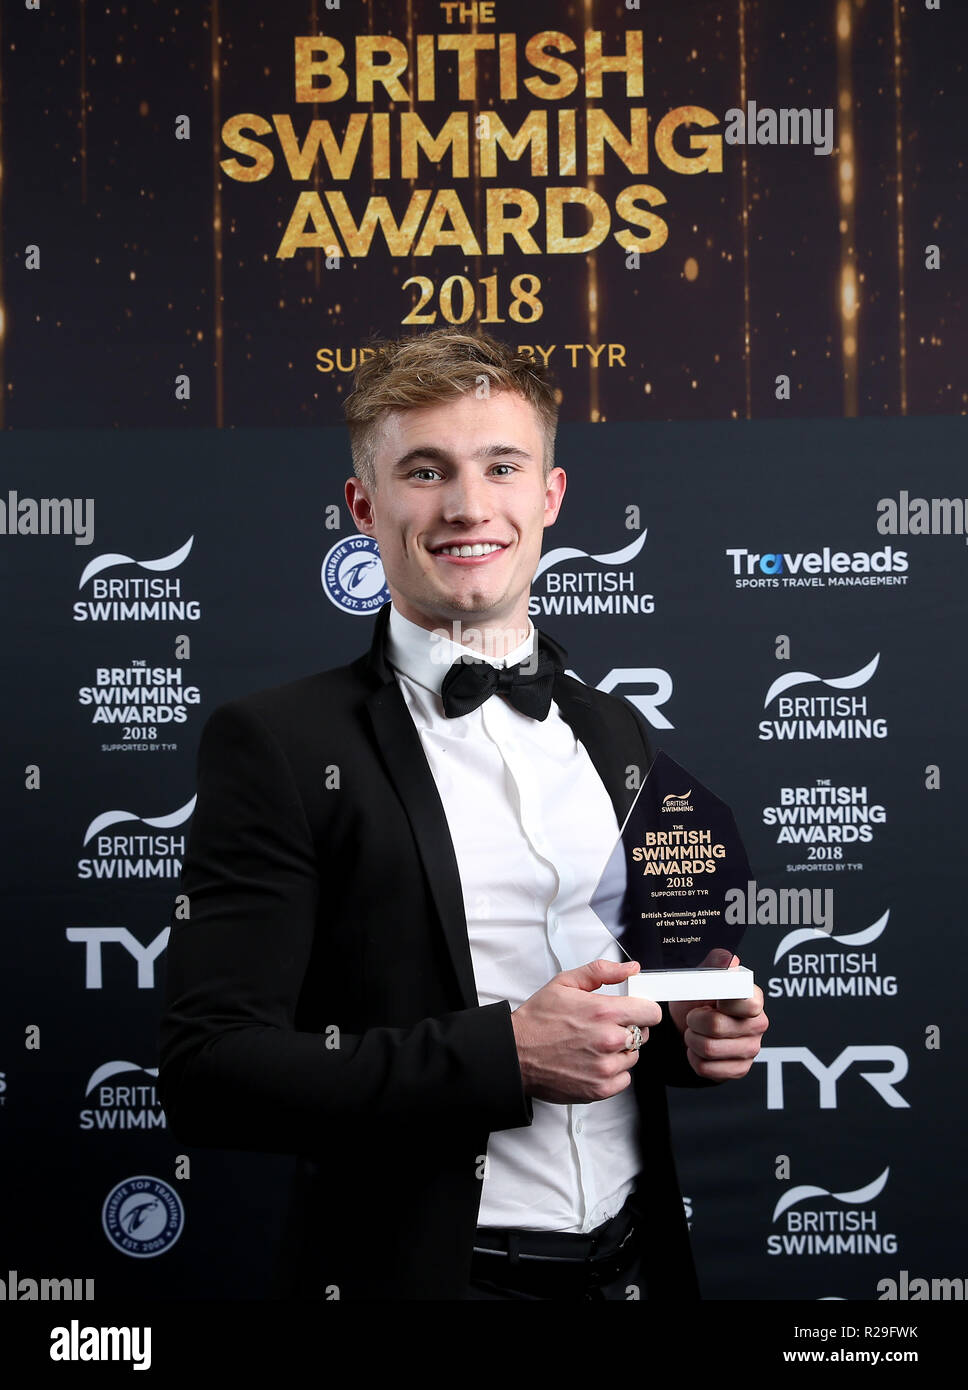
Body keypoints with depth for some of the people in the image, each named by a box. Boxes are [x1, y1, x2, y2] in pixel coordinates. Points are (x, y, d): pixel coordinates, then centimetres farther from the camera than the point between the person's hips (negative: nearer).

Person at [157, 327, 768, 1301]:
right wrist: (505, 1053, -24)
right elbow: (207, 1074, -18)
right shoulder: (278, 744, -12)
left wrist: (696, 1029, -4)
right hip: (420, 1271, -5)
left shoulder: (617, 735, 7)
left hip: (634, 1264, 6)